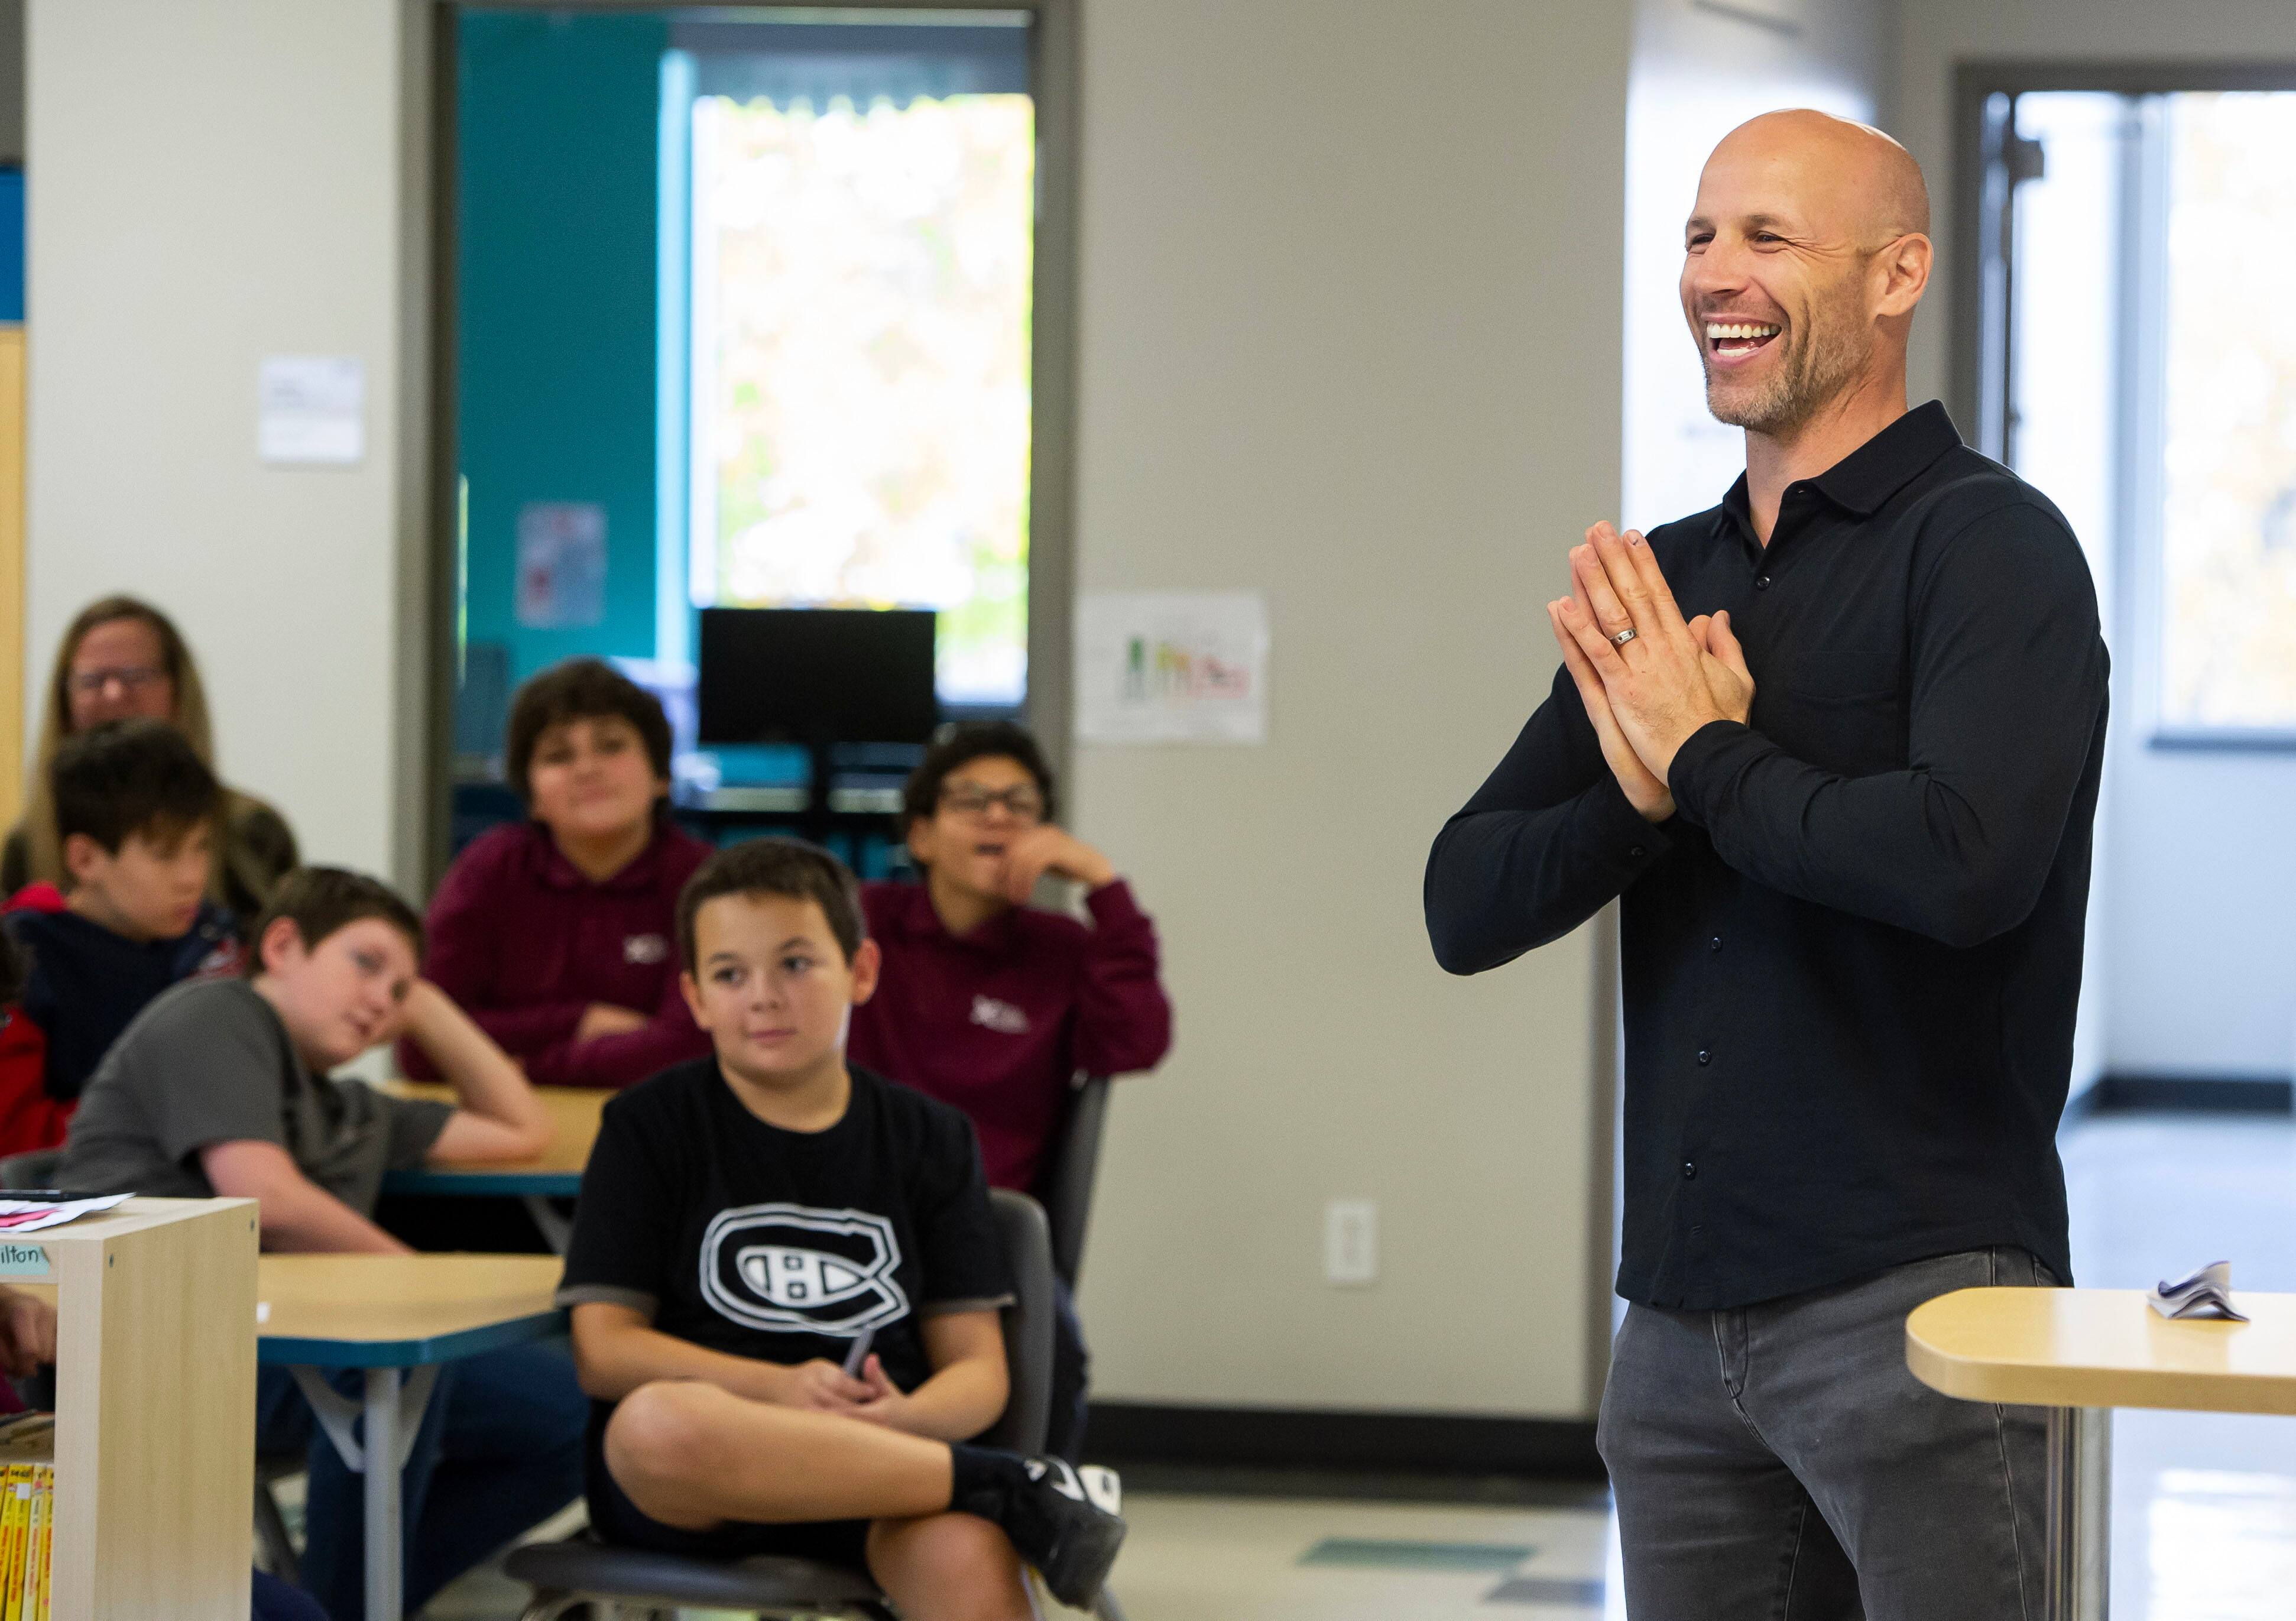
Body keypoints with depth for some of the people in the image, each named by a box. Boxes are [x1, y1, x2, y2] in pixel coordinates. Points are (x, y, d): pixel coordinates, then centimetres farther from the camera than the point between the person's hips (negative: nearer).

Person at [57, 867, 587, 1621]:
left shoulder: (349, 1111, 29)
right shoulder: (214, 1018, 3)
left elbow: (522, 1132, 38)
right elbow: (264, 1198, -12)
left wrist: (429, 1009, 32)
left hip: (274, 1351, 9)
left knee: (566, 1410, -2)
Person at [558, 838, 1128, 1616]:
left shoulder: (928, 1139, 15)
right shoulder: (651, 1127, 9)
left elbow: (977, 1368, 11)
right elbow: (605, 1351, 0)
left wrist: (902, 1419, -14)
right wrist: (782, 1390, -15)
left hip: (879, 1464, 1)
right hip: (684, 1491, -1)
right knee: (657, 1423, -40)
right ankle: (1011, 1486, -26)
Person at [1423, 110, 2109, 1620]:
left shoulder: (1987, 544, -6)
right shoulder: (1660, 579, 15)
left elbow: (1970, 861, -24)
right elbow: (1466, 908, 10)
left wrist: (1709, 762, -9)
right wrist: (1641, 796, -10)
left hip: (1913, 1303, -7)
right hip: (1681, 1312, 7)